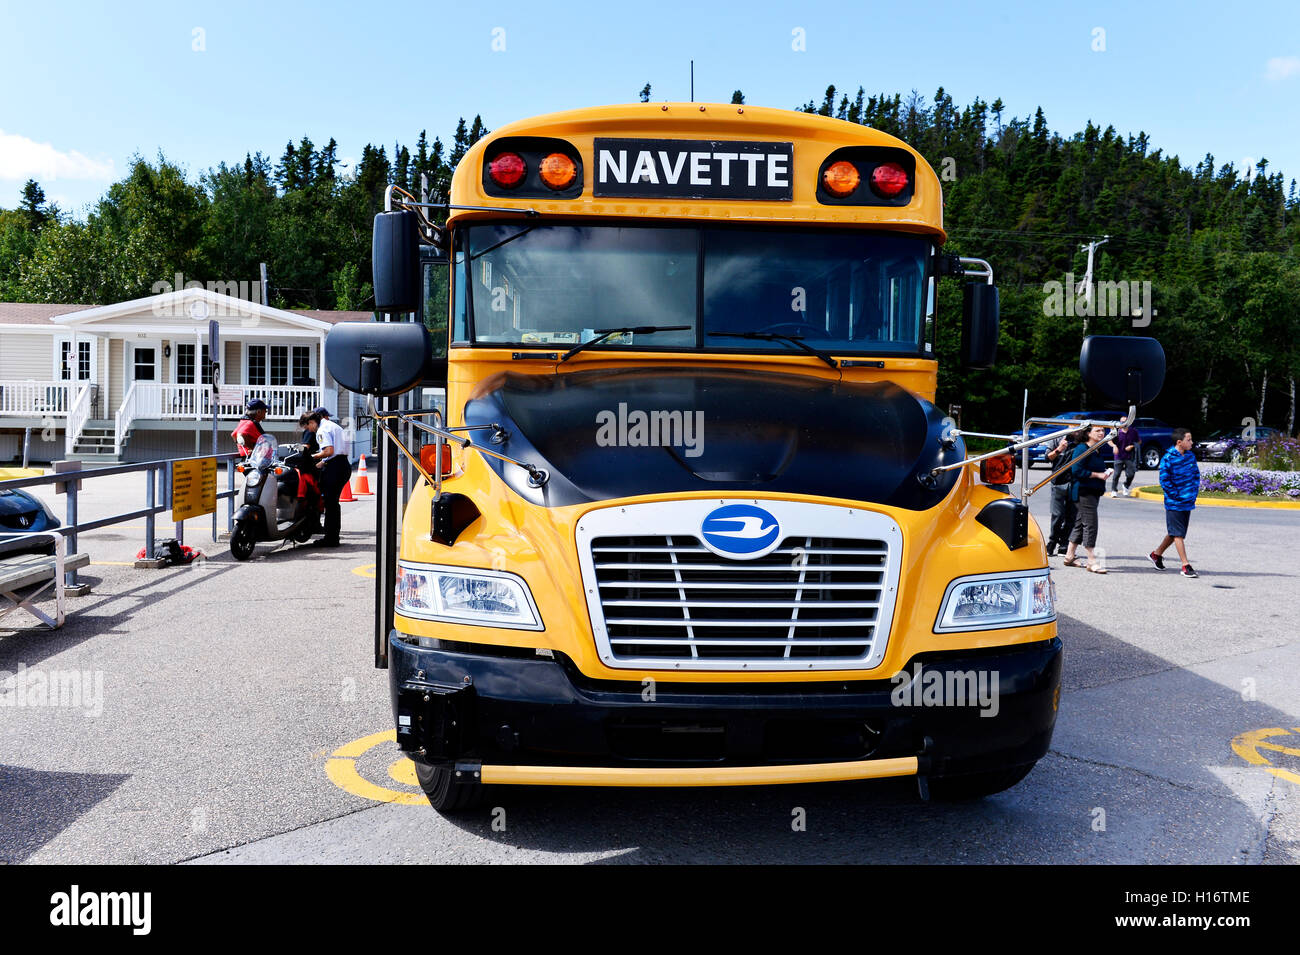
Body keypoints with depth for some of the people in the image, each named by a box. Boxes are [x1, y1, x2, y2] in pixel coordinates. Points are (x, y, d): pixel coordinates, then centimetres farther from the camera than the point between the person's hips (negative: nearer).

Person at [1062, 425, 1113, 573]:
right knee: (1090, 524, -9)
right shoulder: (1082, 448, -12)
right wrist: (1097, 475, -17)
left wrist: (1104, 473, 10)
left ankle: (1069, 557, 22)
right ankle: (1092, 562, -5)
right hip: (1083, 492, -10)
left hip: (1093, 492, 10)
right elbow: (1077, 471, -19)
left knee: (1081, 523, 13)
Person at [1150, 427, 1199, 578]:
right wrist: (1176, 496, -14)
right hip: (1174, 503, -7)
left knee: (1175, 533, 15)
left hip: (1188, 502, 7)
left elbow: (1196, 474, 16)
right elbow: (1164, 480, -14)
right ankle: (1186, 566, 1)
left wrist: (1194, 491, 5)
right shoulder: (1168, 458, -15)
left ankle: (1157, 554, 32)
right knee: (1178, 534, -2)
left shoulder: (1191, 455, 6)